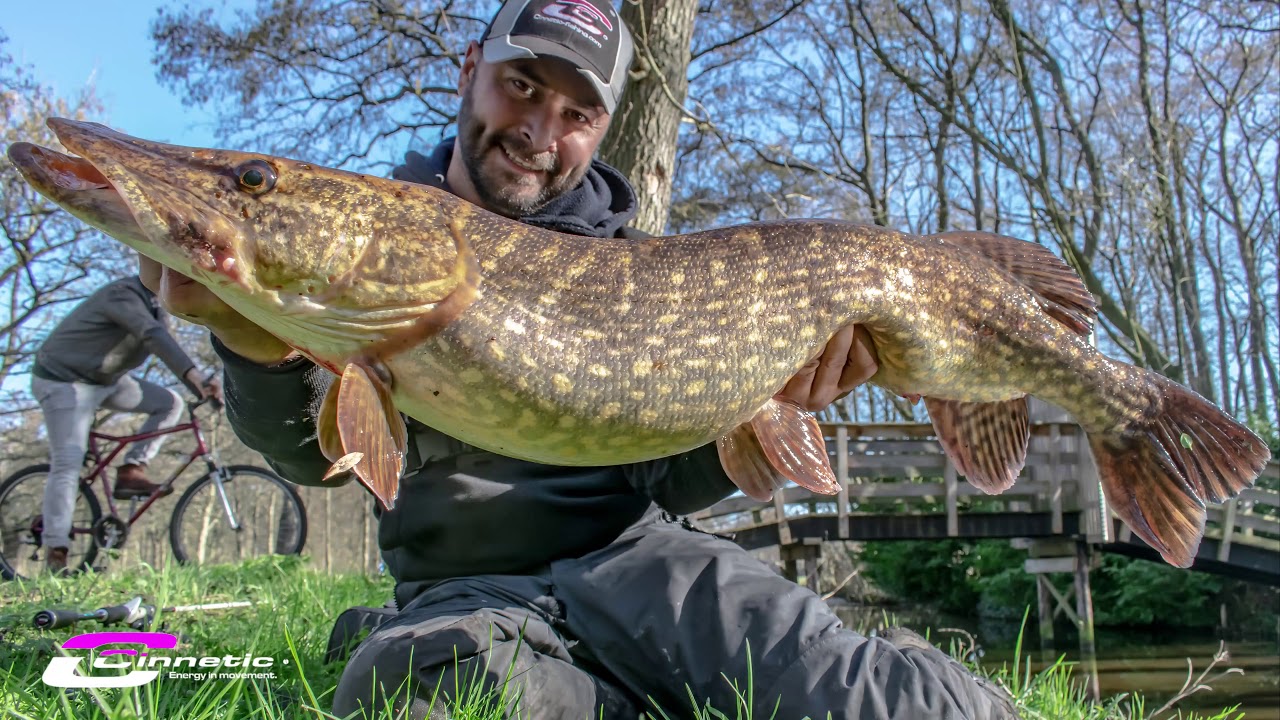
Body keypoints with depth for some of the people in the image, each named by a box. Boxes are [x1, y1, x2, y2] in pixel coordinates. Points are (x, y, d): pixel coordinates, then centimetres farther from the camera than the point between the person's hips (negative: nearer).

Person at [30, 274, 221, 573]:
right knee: (67, 463, -15)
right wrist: (194, 376, -54)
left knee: (170, 403, -1)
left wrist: (200, 387, -8)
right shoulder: (124, 294, -26)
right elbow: (154, 336, -42)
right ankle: (55, 553, -13)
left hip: (106, 380, 9)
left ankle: (131, 470, -1)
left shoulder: (151, 303, 3)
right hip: (63, 380, -9)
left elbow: (166, 347, 5)